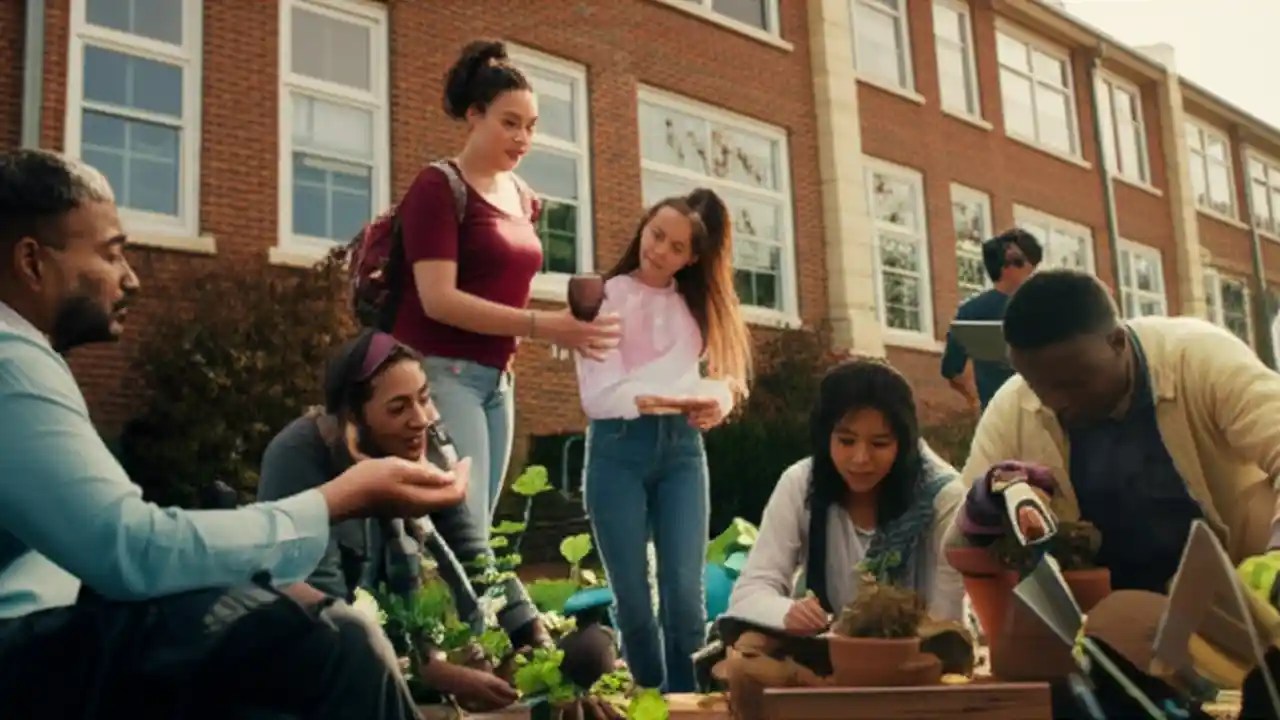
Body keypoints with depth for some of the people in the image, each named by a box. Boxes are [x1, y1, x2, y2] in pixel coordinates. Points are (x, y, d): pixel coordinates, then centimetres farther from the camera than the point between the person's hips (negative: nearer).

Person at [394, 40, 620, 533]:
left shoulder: (523, 199, 14)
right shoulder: (438, 187, -7)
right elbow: (438, 299, -18)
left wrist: (559, 327, 8)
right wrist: (541, 326, -21)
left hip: (496, 379, 8)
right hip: (441, 372, -7)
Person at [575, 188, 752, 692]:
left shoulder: (699, 305, 16)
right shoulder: (604, 297, 3)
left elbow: (721, 379, 8)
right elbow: (598, 394, -9)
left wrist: (719, 399, -16)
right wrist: (678, 398, -15)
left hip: (681, 448, 3)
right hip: (618, 448, -2)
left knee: (684, 592, -5)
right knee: (632, 595, 2)